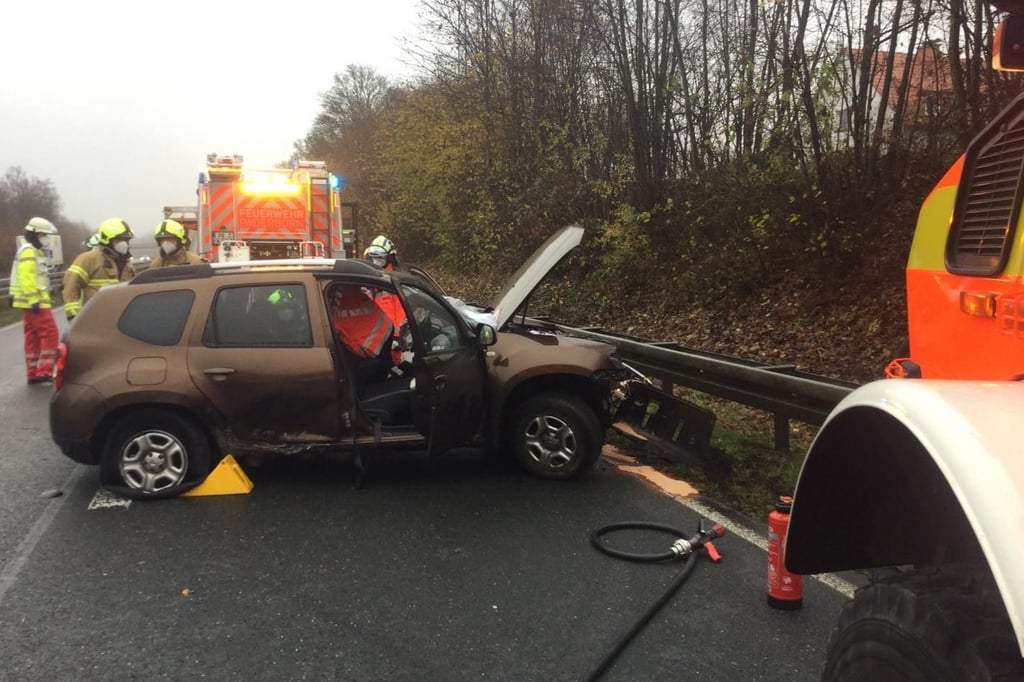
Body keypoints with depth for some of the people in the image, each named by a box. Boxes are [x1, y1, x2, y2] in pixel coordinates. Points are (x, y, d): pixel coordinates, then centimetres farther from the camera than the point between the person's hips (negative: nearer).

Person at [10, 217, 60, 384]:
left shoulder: (33, 251, 20)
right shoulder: (28, 251, -12)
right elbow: (26, 277, -22)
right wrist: (34, 299, -25)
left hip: (32, 301, 10)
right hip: (35, 301, -10)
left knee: (33, 337, 11)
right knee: (49, 333, -12)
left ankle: (33, 373, 15)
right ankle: (44, 371, -13)